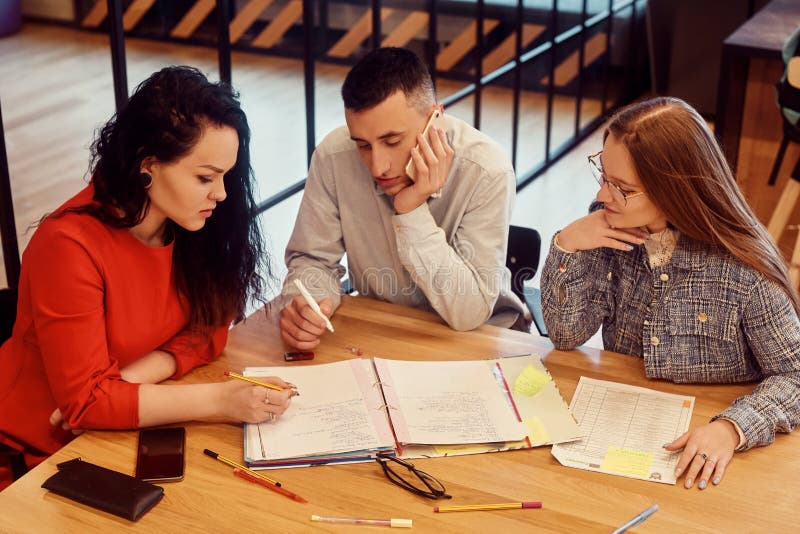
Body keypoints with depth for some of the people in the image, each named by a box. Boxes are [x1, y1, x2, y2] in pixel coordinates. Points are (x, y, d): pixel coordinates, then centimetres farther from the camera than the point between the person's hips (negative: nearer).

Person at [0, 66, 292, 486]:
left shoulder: (192, 222, -9)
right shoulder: (69, 246, -25)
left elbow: (208, 331, -2)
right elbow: (85, 401, -23)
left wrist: (128, 381, -19)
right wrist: (220, 400, -28)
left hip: (128, 434, 6)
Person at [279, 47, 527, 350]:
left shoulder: (487, 173, -23)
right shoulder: (333, 156, -16)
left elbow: (469, 313, -23)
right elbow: (313, 259, -3)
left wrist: (412, 212, -29)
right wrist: (303, 305, -25)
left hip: (477, 334, -1)